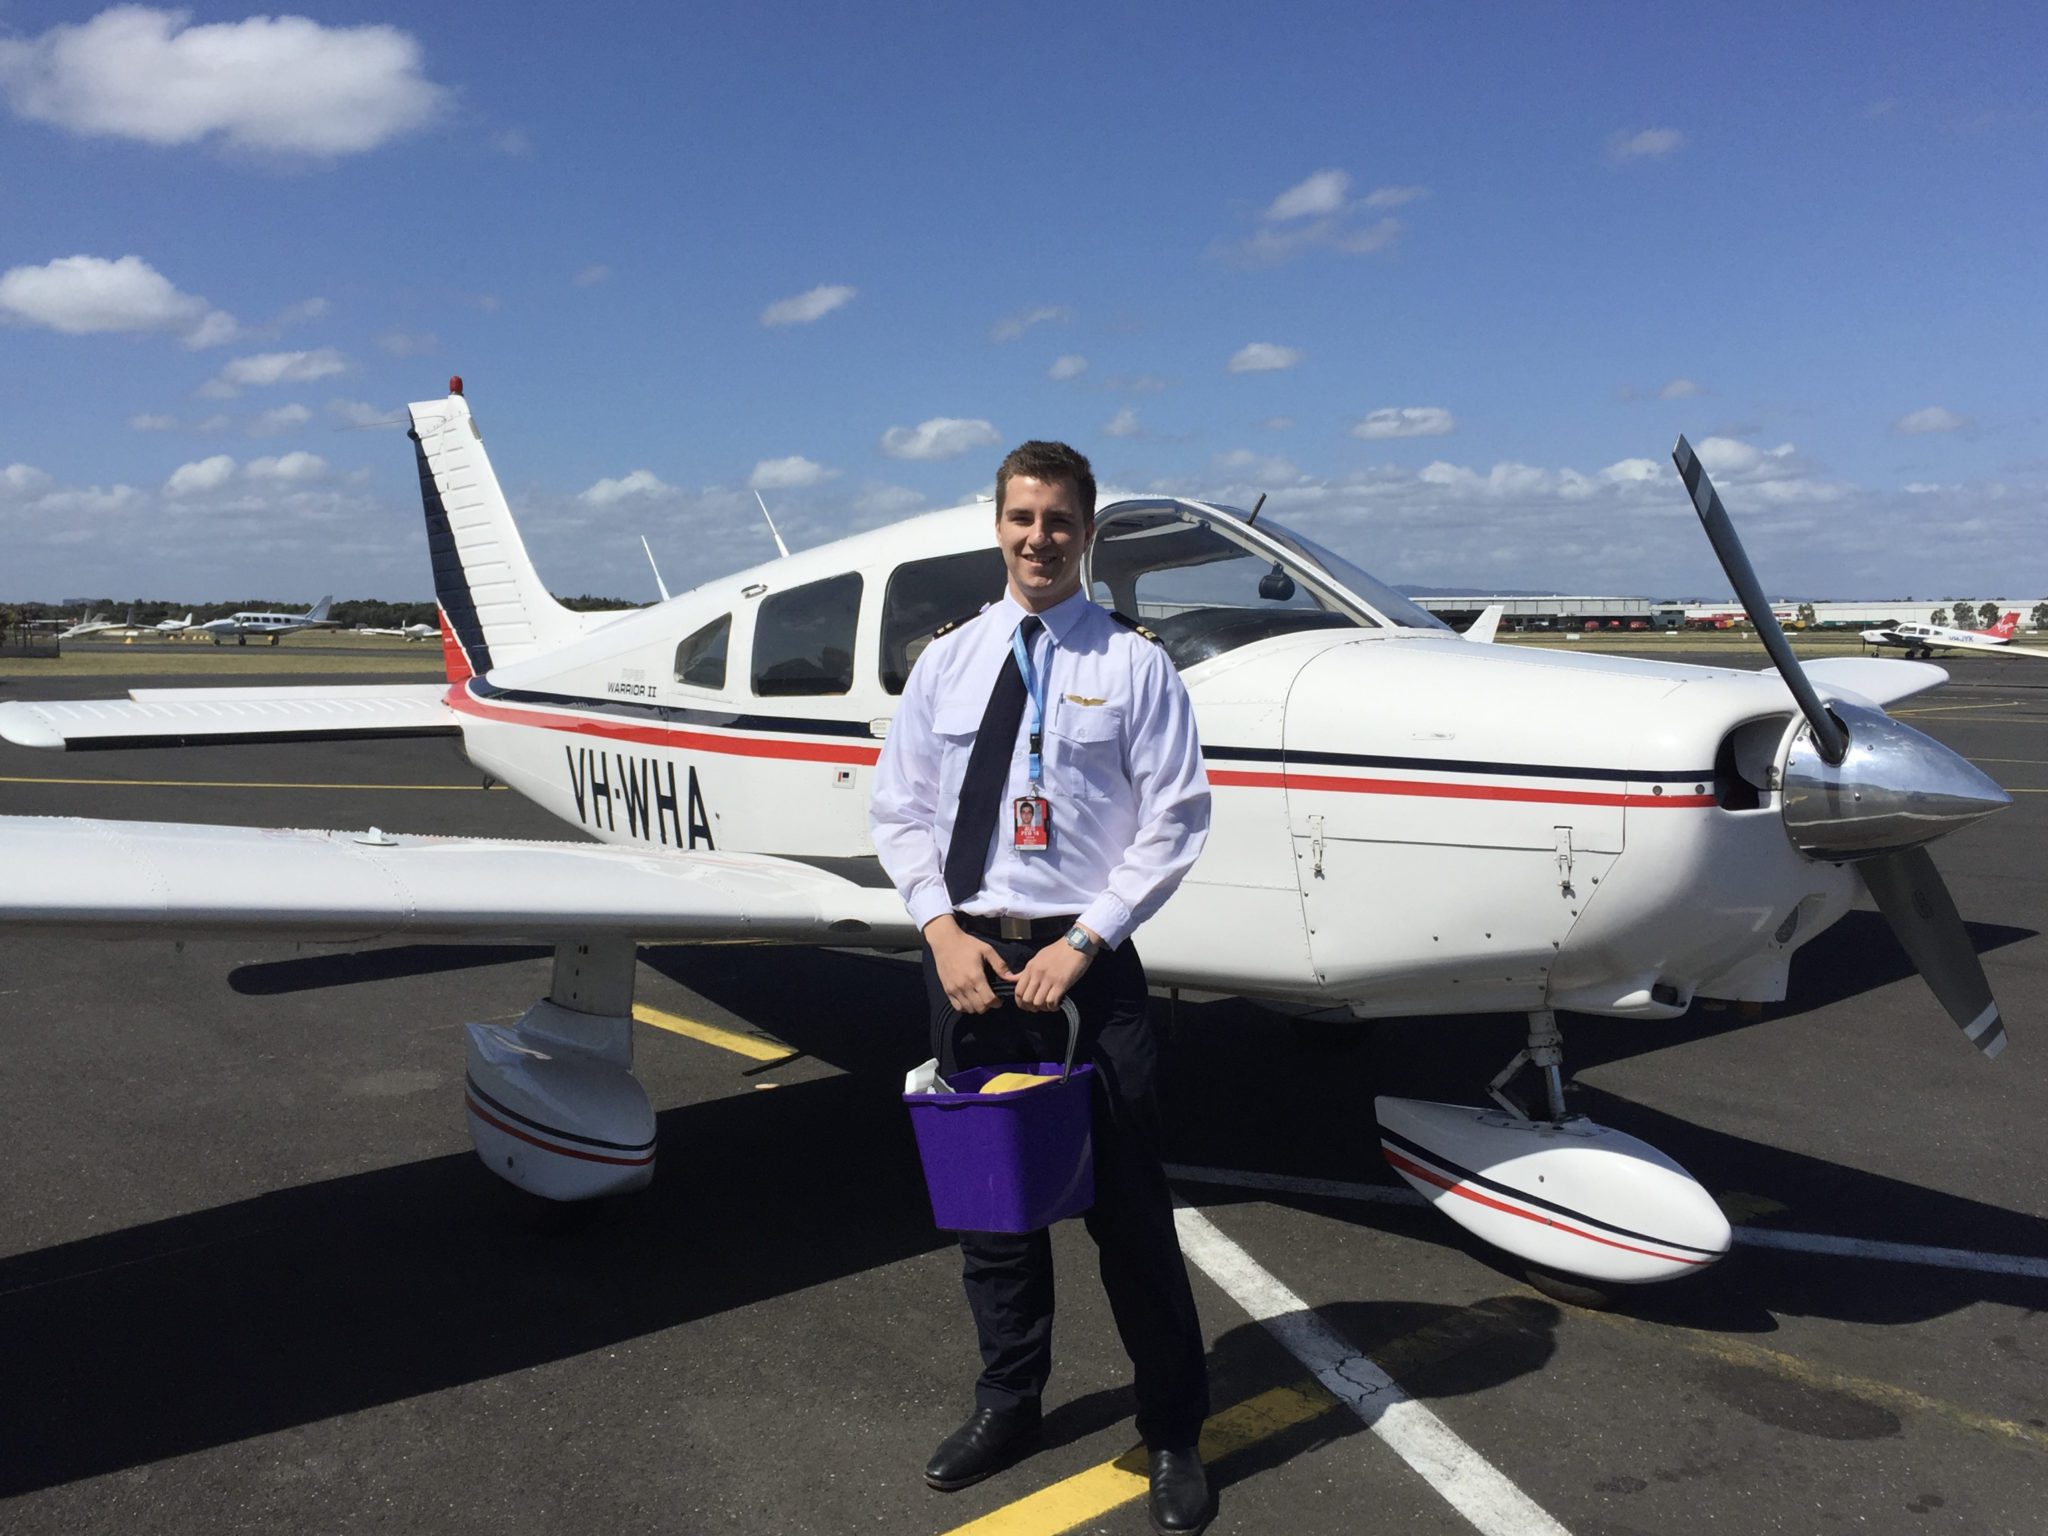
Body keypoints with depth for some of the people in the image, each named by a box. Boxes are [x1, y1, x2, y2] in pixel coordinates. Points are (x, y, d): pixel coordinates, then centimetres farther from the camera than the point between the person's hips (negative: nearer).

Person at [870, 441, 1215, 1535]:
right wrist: (943, 929, -6)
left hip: (1085, 959, -3)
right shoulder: (947, 659, 8)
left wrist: (1084, 942, -13)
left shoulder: (1134, 664, -2)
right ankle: (1007, 1403, 35)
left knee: (1126, 1204, 4)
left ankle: (1172, 1434, 23)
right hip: (965, 953, 4)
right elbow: (898, 808, 8)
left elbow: (1174, 819, -5)